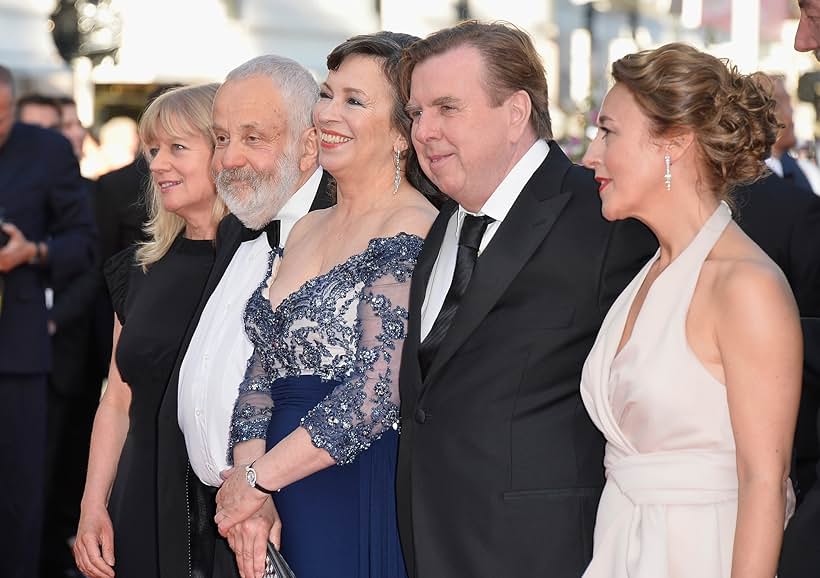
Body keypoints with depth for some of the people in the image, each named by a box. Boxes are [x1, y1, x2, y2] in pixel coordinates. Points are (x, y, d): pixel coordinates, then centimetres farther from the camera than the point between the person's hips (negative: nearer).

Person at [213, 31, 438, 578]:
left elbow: (379, 389, -19)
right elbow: (264, 369, 9)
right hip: (284, 509, 7)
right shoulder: (306, 229, 13)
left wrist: (258, 478, -11)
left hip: (364, 505, -7)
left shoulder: (410, 231, -11)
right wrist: (250, 486, -7)